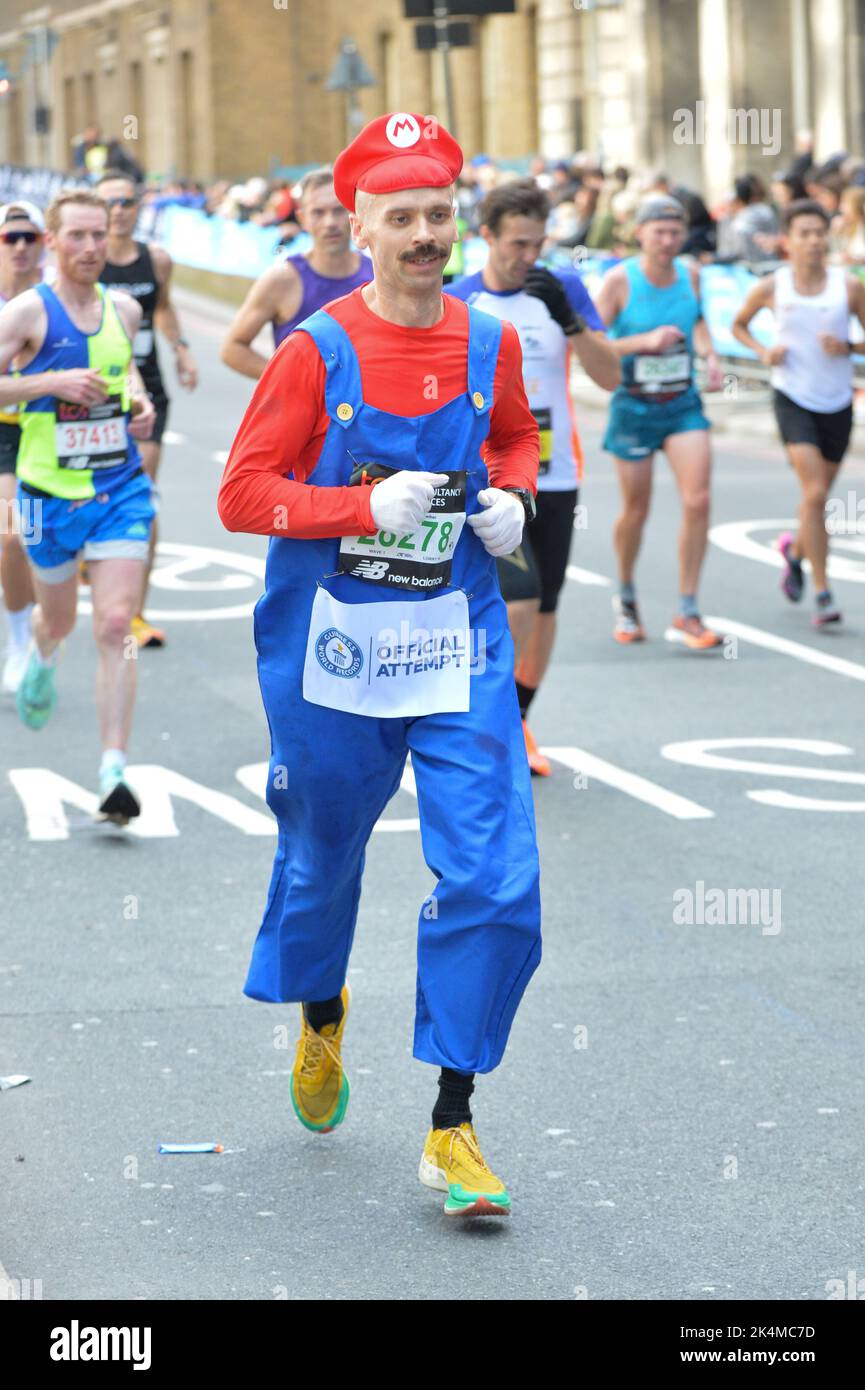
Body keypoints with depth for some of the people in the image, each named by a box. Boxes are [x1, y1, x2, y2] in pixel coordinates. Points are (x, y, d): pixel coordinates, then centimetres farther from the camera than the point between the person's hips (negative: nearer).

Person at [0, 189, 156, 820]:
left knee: (116, 627, -11)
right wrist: (52, 381, -23)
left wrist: (140, 401, 6)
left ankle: (114, 770, -14)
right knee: (59, 618, 18)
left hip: (121, 489, 2)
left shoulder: (124, 309, 5)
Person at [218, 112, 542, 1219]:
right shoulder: (317, 351, -10)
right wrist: (372, 506, -21)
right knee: (321, 856, 17)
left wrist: (510, 497, 0)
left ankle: (452, 1128, 1)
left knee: (493, 880, -9)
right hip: (330, 649, -2)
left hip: (459, 648, 2)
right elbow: (241, 494, -10)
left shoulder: (489, 346, 1)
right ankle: (320, 1014, 51)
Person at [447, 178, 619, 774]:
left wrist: (568, 319, -19)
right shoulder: (453, 303, -2)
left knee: (543, 609, 9)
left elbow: (611, 376, -5)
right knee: (519, 600, -18)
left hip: (555, 478, 3)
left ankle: (517, 723, 27)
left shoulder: (564, 288, 2)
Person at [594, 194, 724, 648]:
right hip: (634, 407, -3)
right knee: (636, 510, 8)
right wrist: (646, 341, -25)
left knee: (697, 501, -11)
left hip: (683, 405, 3)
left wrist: (709, 354, 5)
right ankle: (626, 598, 35)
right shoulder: (619, 280, -13)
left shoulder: (690, 275, 1)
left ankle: (687, 611, -2)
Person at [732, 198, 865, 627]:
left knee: (818, 496, 13)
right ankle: (823, 594, -11)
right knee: (815, 493, -16)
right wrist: (763, 351, -5)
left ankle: (796, 550, 47)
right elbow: (738, 325, 13)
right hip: (793, 399, -2)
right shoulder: (771, 288, -4)